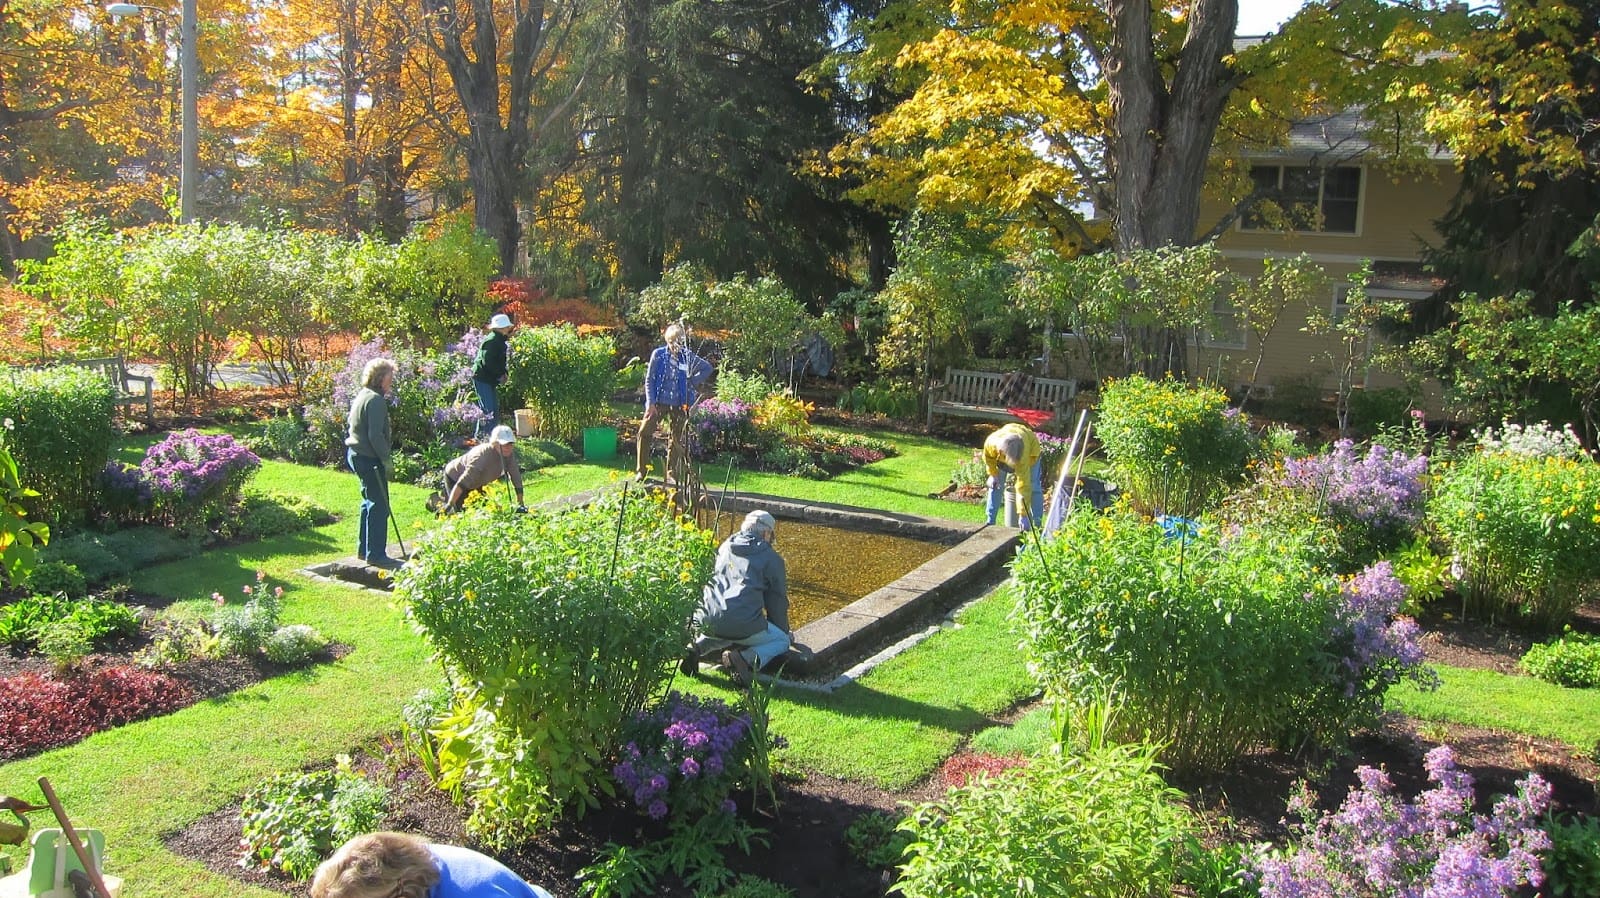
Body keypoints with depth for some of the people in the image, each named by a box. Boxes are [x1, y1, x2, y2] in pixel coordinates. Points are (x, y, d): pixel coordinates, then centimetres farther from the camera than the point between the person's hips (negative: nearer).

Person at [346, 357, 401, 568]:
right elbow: (376, 435, -23)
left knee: (370, 502, 19)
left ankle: (364, 550, 26)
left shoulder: (362, 395, 15)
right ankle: (376, 554, -2)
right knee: (379, 505, -6)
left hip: (356, 454, 11)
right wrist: (387, 460, -17)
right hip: (369, 458, -11)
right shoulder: (376, 400, -18)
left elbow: (350, 424, 23)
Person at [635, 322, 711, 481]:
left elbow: (707, 368, 13)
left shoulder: (687, 356, 0)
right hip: (659, 401, -1)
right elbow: (649, 380, -1)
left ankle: (672, 473, 16)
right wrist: (651, 403, -8)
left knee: (675, 438, 6)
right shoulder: (658, 354, -3)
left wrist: (693, 382, 2)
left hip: (678, 404, 1)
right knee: (644, 432, -9)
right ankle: (641, 470, 2)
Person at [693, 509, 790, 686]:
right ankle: (746, 658, -13)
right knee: (782, 641, 17)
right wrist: (784, 631, 33)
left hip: (706, 620, 6)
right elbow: (777, 600, 15)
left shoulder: (725, 547, 25)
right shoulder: (772, 558, 9)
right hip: (743, 624, -6)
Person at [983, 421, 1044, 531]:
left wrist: (1023, 515, -43)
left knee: (1033, 487, -12)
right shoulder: (991, 443, -41)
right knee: (996, 485, -1)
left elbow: (1023, 485, -43)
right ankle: (990, 522, 8)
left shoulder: (1023, 455, -46)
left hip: (1031, 448, -3)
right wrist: (993, 474, -11)